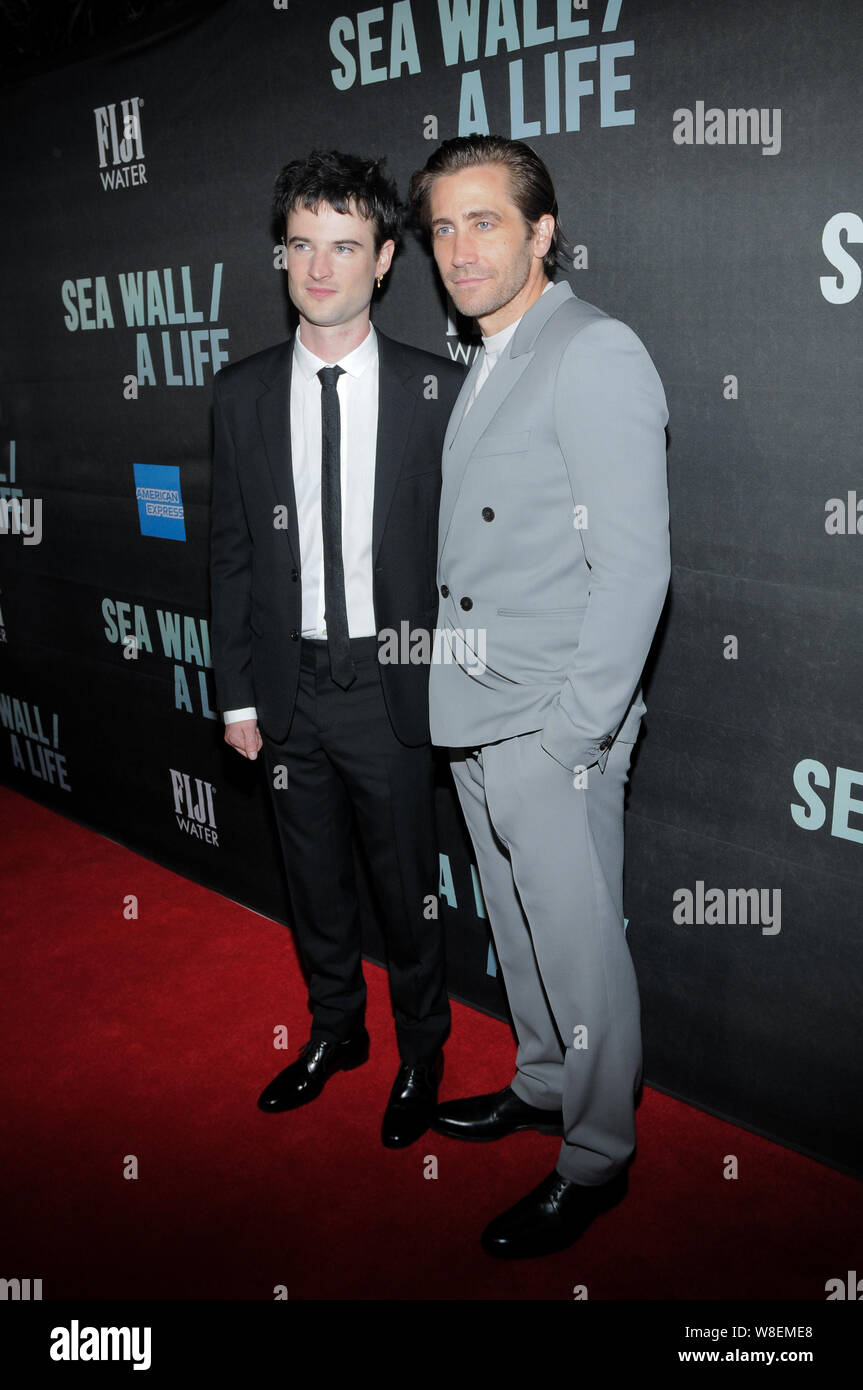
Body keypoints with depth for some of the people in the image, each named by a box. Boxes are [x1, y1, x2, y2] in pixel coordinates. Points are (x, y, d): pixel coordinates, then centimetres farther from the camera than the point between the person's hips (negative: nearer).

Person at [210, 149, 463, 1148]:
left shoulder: (436, 391, -6)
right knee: (314, 878, 18)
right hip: (289, 684, 3)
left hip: (392, 687, -2)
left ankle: (419, 1052, 35)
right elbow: (230, 551, 4)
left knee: (406, 886, 10)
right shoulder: (242, 392, 2)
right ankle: (334, 1031, 42)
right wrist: (236, 692, 2)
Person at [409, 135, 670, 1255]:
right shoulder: (487, 368, 15)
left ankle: (596, 1161, 25)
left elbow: (635, 565, -19)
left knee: (581, 950, 6)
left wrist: (568, 735, -19)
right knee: (519, 931, 22)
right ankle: (542, 1087, 42)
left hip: (554, 730, -8)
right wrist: (459, 697, 11)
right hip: (473, 718, 9)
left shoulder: (595, 353, -13)